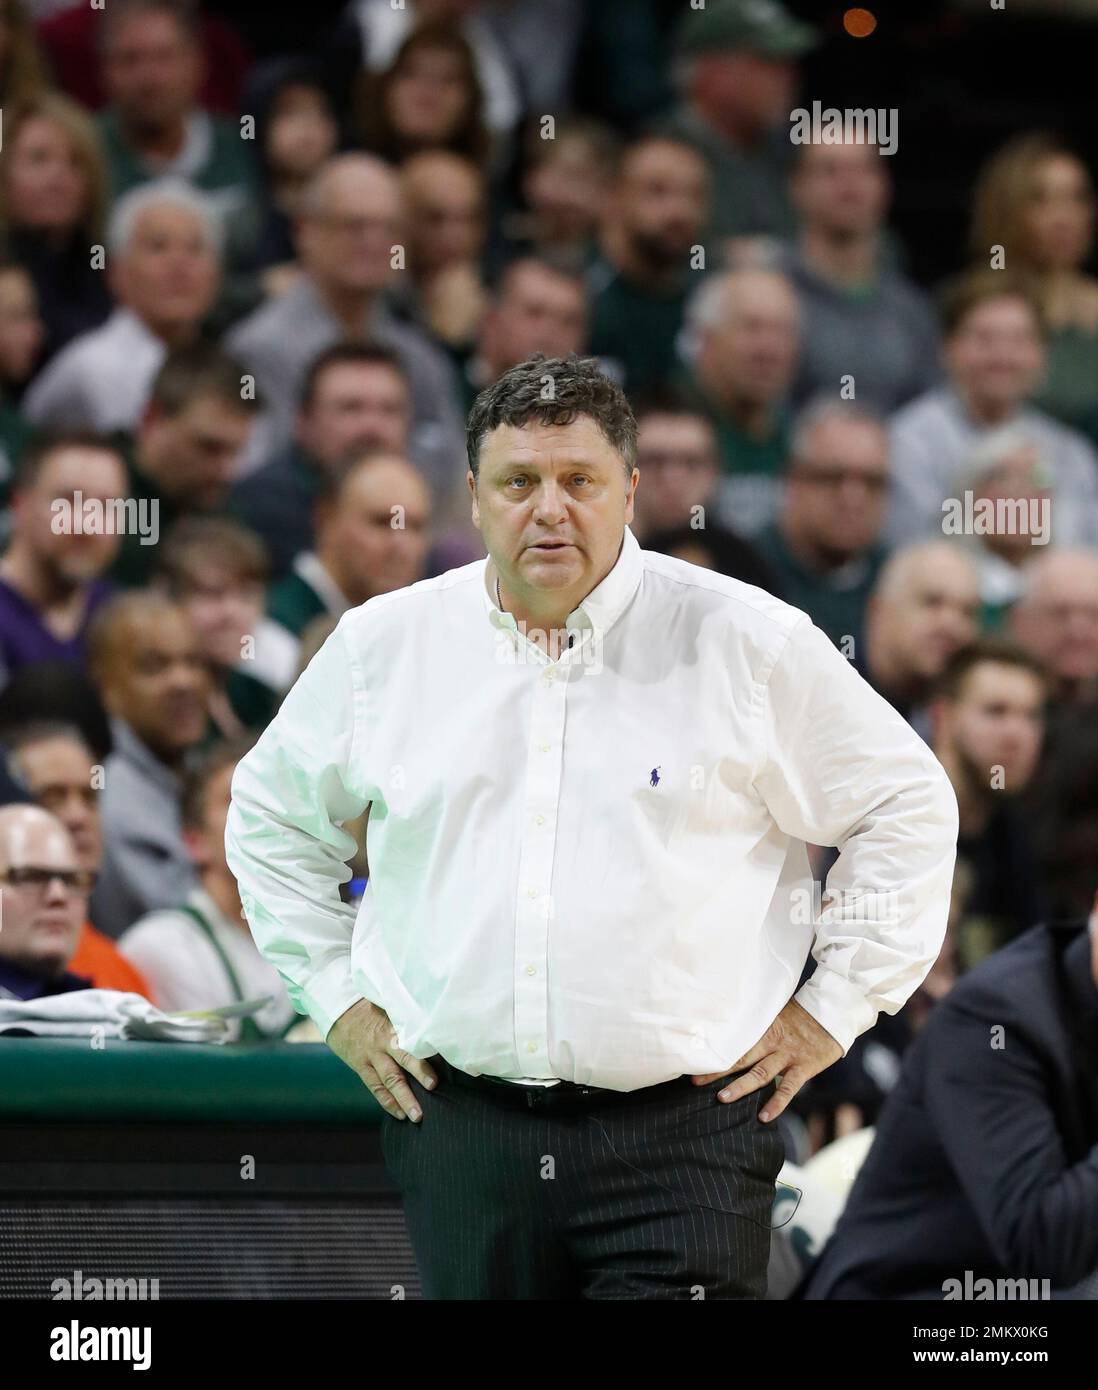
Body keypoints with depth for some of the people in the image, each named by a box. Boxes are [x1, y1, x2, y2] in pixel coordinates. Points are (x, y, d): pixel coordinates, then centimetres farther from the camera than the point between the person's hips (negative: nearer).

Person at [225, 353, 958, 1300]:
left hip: (682, 1130, -3)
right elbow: (273, 810, 23)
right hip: (462, 1133, 3)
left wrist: (835, 1007, 5)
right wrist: (335, 992, 15)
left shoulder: (749, 644, 1)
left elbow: (907, 806, 8)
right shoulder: (383, 646, 8)